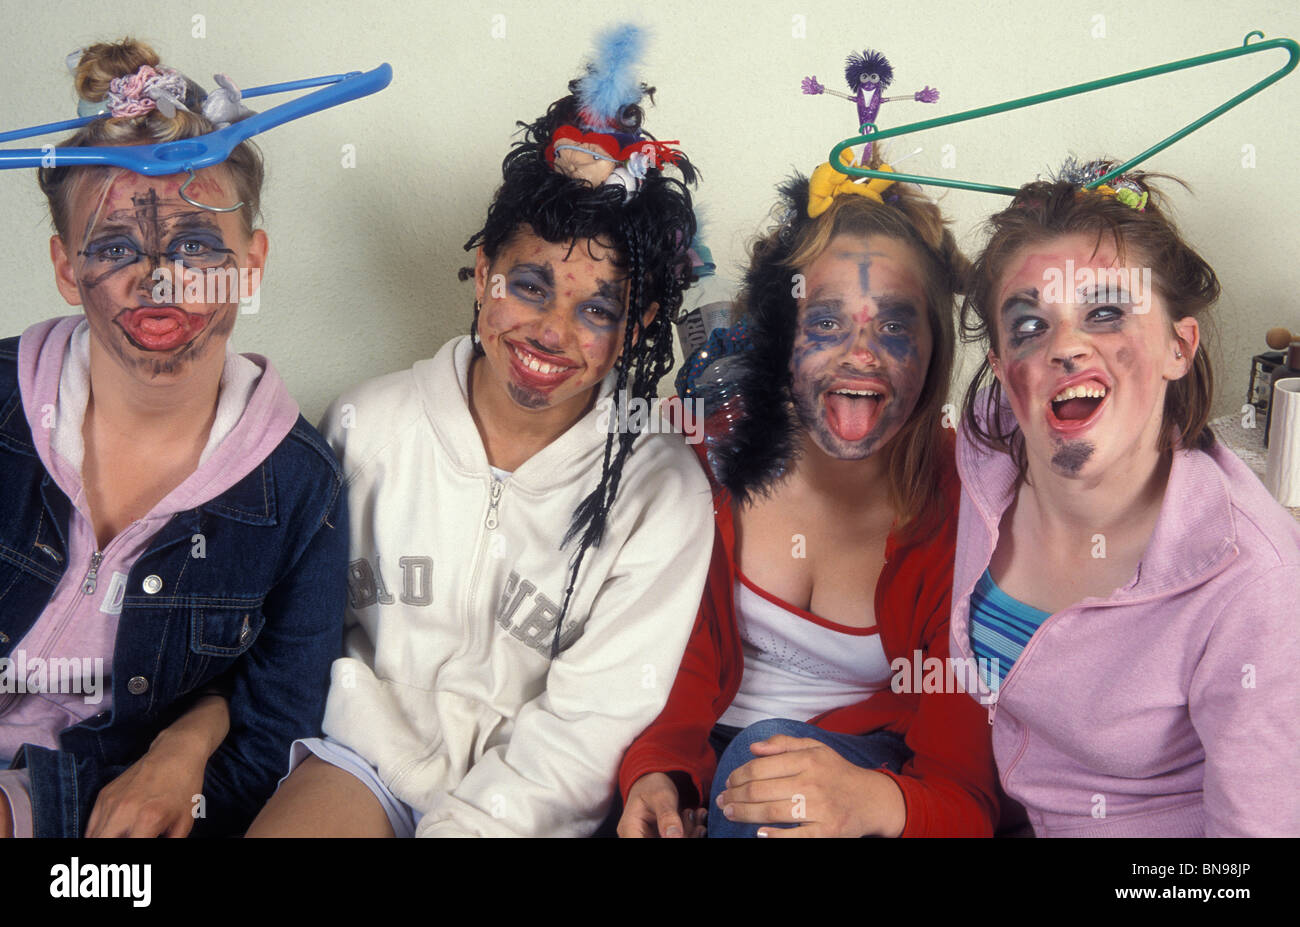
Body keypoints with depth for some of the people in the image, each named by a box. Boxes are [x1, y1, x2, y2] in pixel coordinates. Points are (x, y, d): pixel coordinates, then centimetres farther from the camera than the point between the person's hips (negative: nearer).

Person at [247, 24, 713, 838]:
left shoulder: (663, 495, -10)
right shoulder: (369, 425, -2)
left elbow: (589, 725, -9)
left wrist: (464, 821, -19)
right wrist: (407, 766, -7)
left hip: (529, 805, -1)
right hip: (367, 749, 1)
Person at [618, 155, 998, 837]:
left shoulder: (963, 513, -16)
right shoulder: (715, 447, -9)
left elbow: (966, 794, -17)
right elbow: (687, 669, -4)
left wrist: (876, 804, -40)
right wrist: (656, 775, -25)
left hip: (873, 772, -2)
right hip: (709, 769, 3)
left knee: (767, 744, -33)